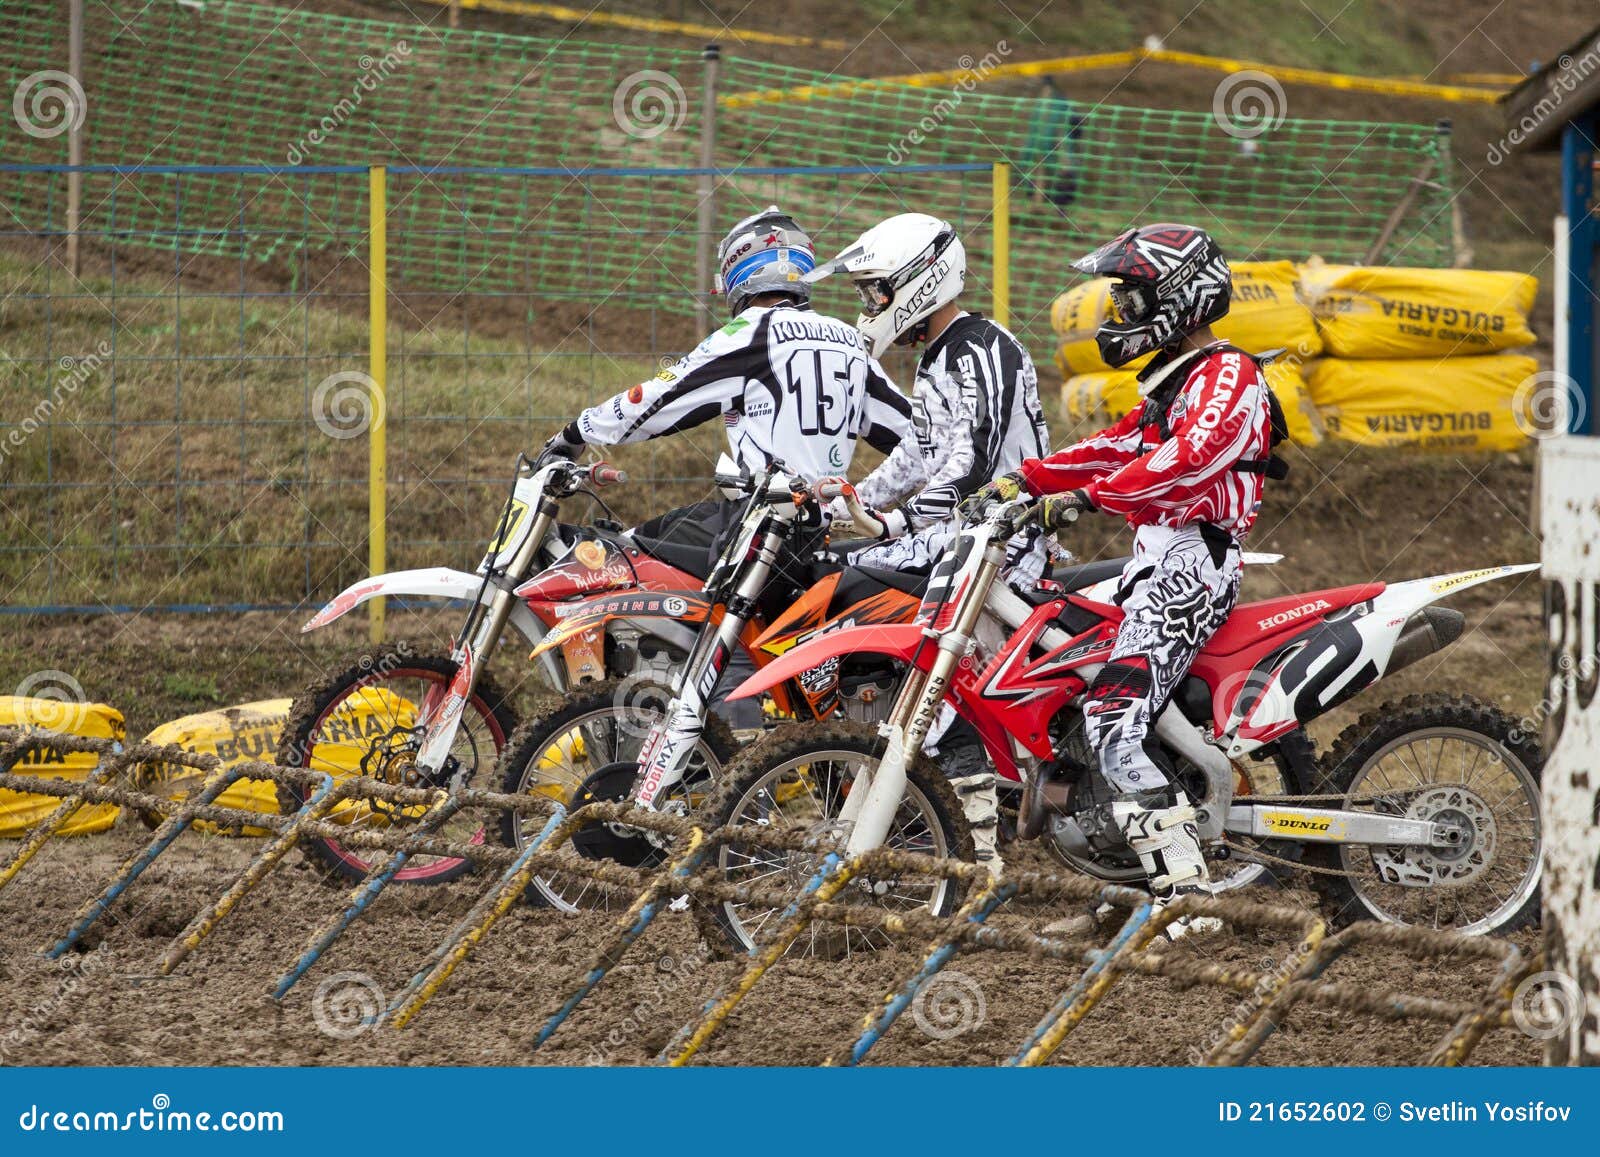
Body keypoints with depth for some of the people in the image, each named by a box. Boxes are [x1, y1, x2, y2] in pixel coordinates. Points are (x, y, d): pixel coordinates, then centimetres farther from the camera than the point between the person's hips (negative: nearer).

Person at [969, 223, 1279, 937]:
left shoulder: (1226, 376, -9)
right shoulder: (1172, 379, 24)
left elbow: (1191, 458, -26)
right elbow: (1116, 449, 26)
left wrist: (1088, 496, -31)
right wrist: (1027, 479, 14)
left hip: (1188, 566, -11)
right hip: (1157, 564, 11)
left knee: (1113, 723, -25)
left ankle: (1186, 896, -32)